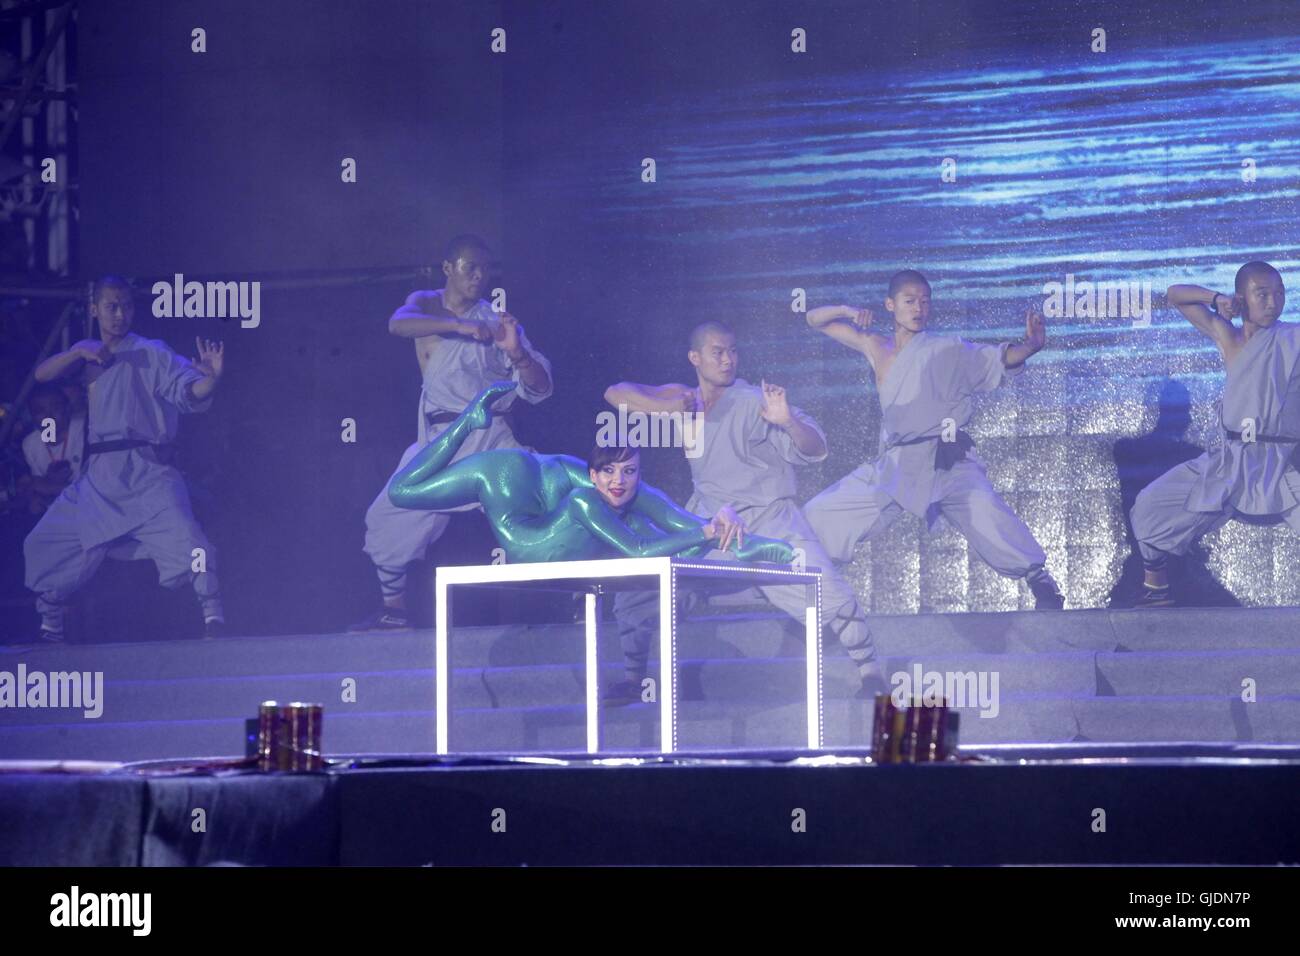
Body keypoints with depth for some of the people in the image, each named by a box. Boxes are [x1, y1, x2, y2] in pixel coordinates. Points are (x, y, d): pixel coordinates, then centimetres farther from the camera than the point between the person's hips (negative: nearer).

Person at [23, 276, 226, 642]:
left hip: (143, 472, -6)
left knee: (183, 537, -26)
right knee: (44, 546, 8)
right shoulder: (86, 353, 16)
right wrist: (81, 353, -14)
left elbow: (190, 392, -14)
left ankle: (213, 619, -21)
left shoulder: (150, 354, -2)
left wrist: (211, 378, -37)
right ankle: (50, 627, 25)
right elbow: (42, 374, 3)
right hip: (97, 477, 6)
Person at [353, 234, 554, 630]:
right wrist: (459, 325, -30)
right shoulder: (426, 304, 8)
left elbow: (540, 389, 3)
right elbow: (398, 324, -19)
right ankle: (393, 608, 17)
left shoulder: (498, 321, 7)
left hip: (490, 435, -1)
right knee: (388, 518, 0)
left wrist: (517, 353, -17)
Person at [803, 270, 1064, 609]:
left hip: (946, 461, -5)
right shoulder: (876, 348, 15)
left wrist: (1032, 344, -25)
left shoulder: (947, 350, 4)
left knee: (982, 506, -31)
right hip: (893, 466, 5)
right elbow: (816, 319, 21)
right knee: (817, 516, 6)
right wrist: (848, 312, 1)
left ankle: (1039, 579, -27)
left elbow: (1001, 359, -4)